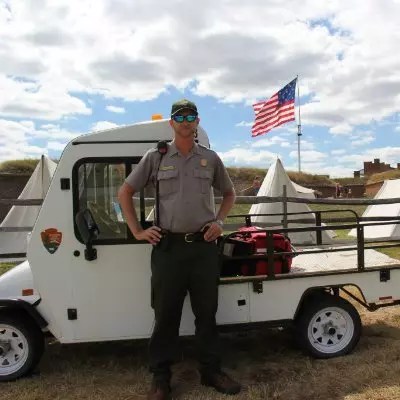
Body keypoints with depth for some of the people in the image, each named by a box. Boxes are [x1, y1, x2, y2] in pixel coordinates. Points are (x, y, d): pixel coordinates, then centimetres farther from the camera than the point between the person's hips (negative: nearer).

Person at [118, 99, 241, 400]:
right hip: (168, 247, -1)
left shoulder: (210, 158, 8)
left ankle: (211, 371, 28)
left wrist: (219, 222, 5)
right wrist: (137, 231, -1)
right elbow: (125, 192, 7)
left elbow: (229, 193, 20)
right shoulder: (156, 157, 3)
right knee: (166, 314, 7)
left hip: (204, 246, 2)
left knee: (207, 312, 12)